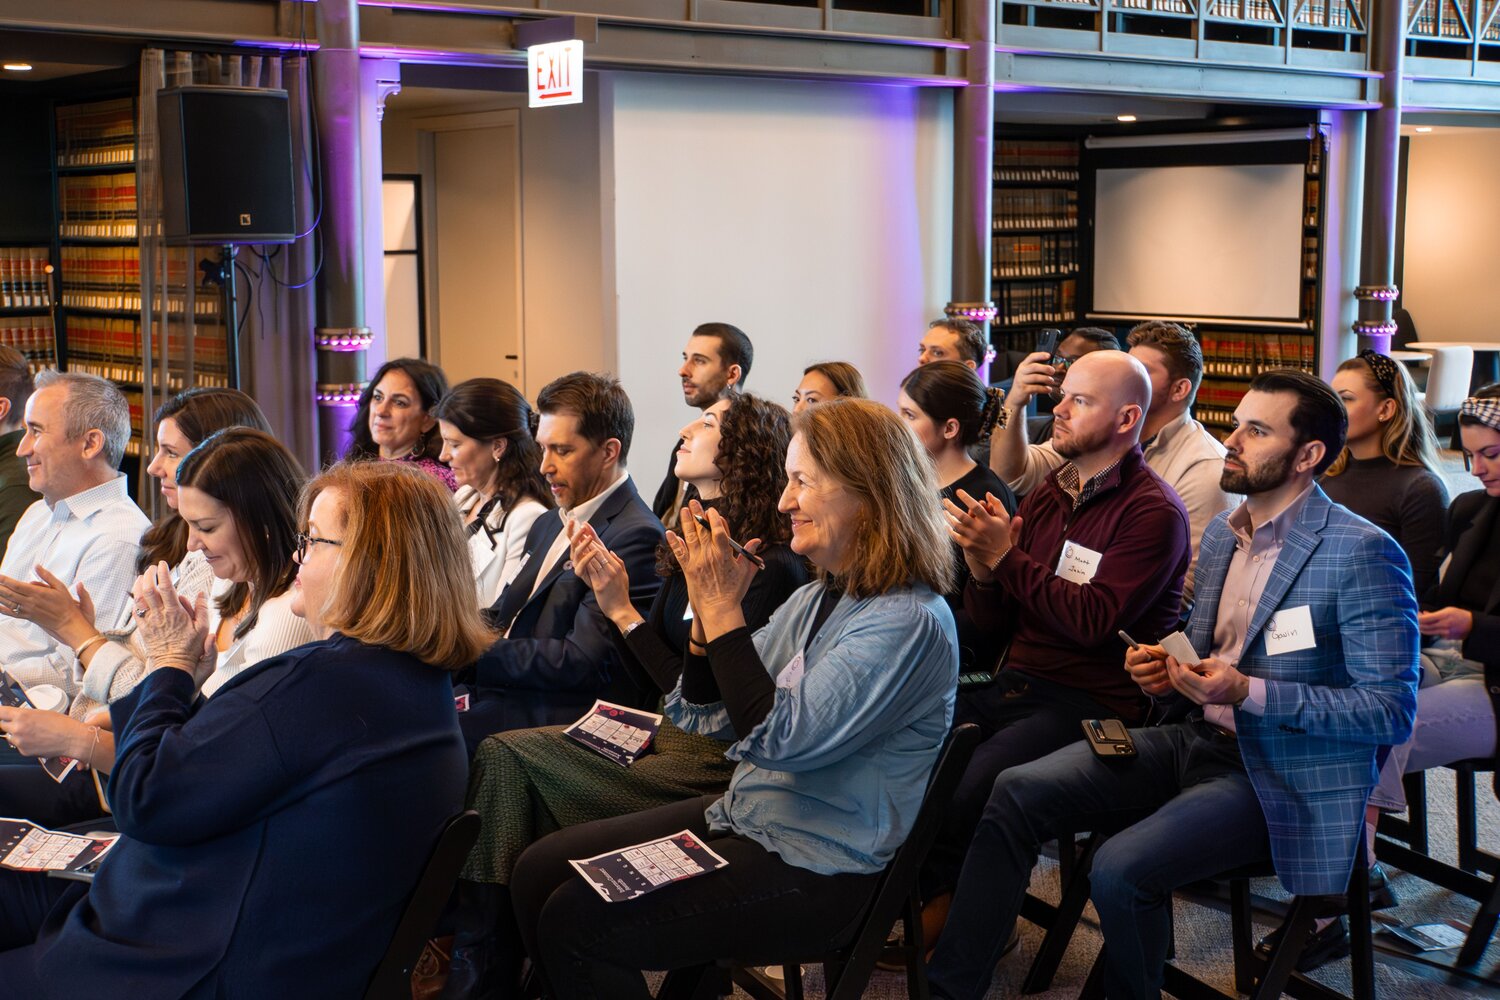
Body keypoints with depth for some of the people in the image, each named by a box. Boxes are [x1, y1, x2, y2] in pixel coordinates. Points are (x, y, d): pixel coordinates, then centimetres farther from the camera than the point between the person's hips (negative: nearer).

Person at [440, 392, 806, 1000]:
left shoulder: (774, 569, -14)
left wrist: (623, 613, -15)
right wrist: (608, 596, -1)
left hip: (712, 765, -8)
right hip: (666, 739, 8)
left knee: (506, 761, -18)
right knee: (501, 753, -14)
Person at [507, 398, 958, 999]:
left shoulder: (909, 622, -19)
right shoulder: (820, 598, 8)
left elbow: (779, 739, -27)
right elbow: (713, 720, 11)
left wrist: (723, 610, -21)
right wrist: (707, 612, -4)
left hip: (817, 872, -9)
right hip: (741, 816, 9)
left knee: (574, 923, -15)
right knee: (538, 870, 2)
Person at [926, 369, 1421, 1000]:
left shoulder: (1364, 554, -13)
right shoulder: (1221, 533, 12)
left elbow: (1393, 712, -16)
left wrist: (1246, 693, -24)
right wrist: (1166, 672, -1)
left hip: (1278, 779, -7)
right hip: (1194, 739, 7)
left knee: (1122, 869, -29)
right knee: (1016, 793, -10)